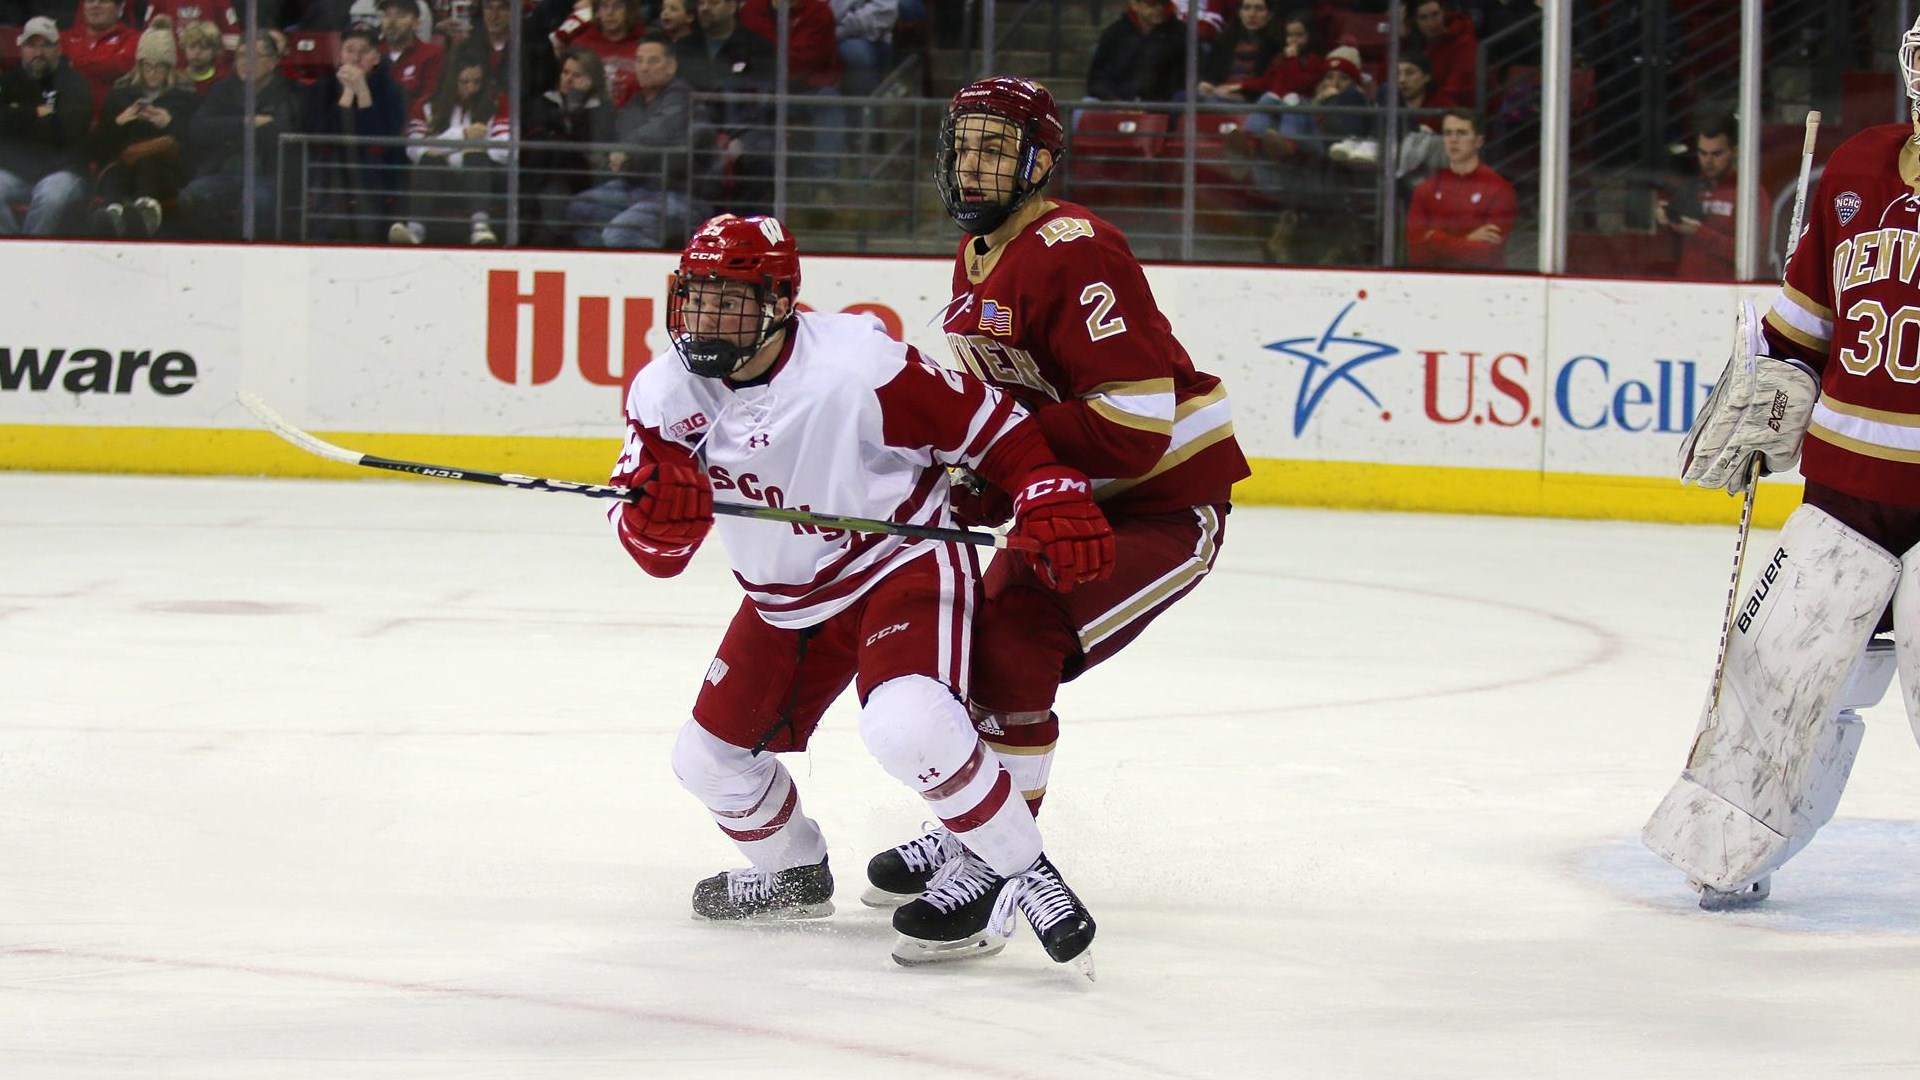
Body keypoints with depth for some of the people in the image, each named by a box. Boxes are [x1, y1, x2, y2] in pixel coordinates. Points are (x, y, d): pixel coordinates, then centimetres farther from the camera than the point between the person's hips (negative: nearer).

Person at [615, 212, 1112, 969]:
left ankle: (1023, 875, -13)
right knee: (711, 758, 12)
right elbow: (655, 552, -11)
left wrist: (1051, 499, -29)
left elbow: (990, 423, -18)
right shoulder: (666, 395, -10)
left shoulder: (856, 366, -28)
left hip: (901, 560, -7)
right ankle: (794, 874, 42)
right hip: (785, 598, 7)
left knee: (907, 726, -32)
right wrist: (659, 512, -33)